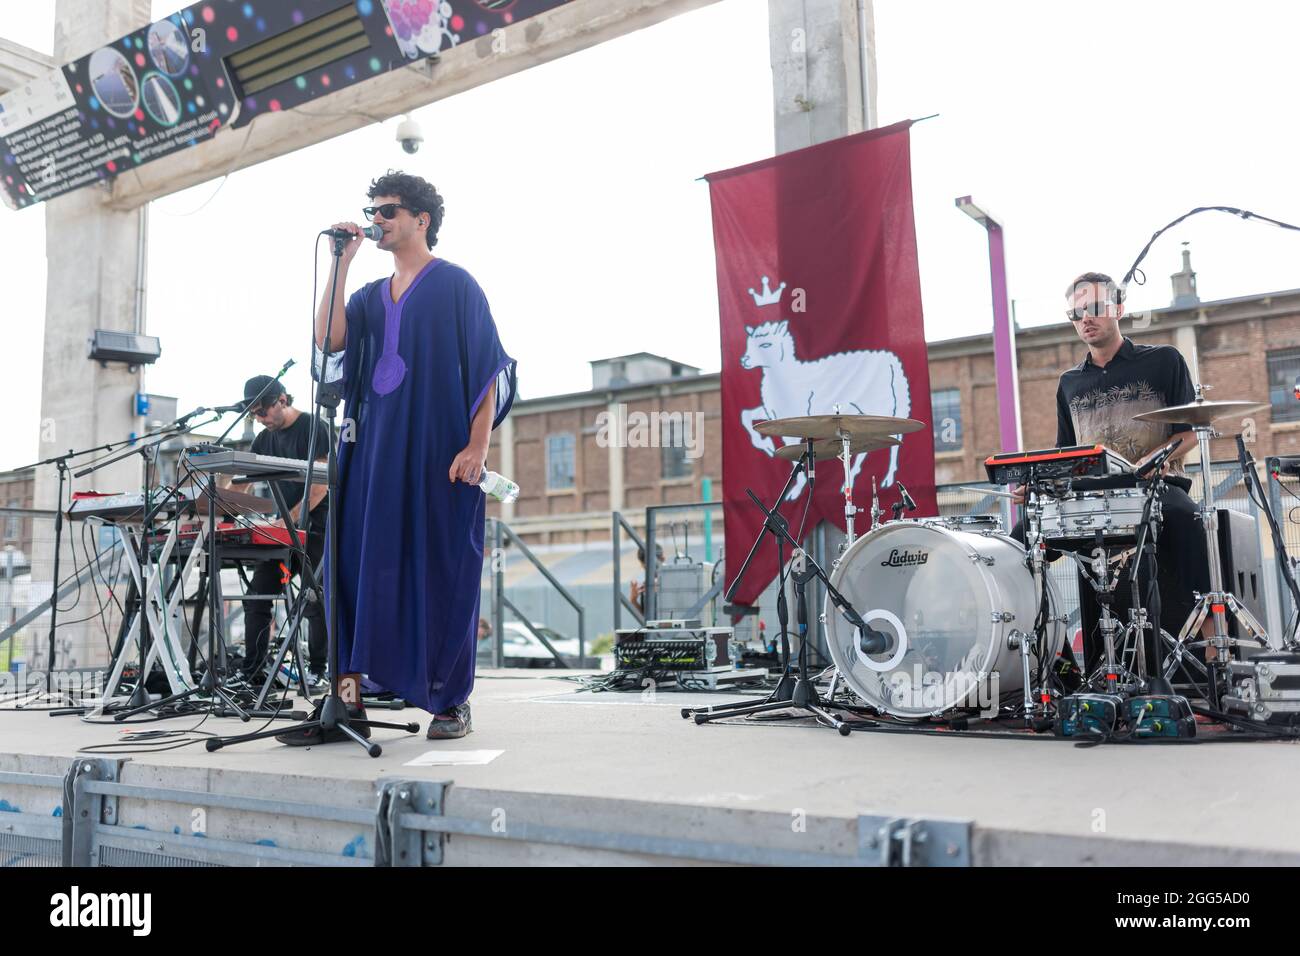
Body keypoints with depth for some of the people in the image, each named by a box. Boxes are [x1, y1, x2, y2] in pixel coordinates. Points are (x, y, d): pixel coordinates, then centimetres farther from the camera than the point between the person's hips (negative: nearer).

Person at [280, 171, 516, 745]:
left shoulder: (455, 285, 2)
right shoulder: (370, 297, 19)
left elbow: (491, 368, -6)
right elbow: (328, 341, 0)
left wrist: (478, 446, -15)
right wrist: (341, 263, 1)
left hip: (439, 454, -6)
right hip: (374, 450, 6)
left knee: (442, 571, -2)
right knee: (357, 564, -2)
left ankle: (453, 702, 9)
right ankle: (347, 701, 0)